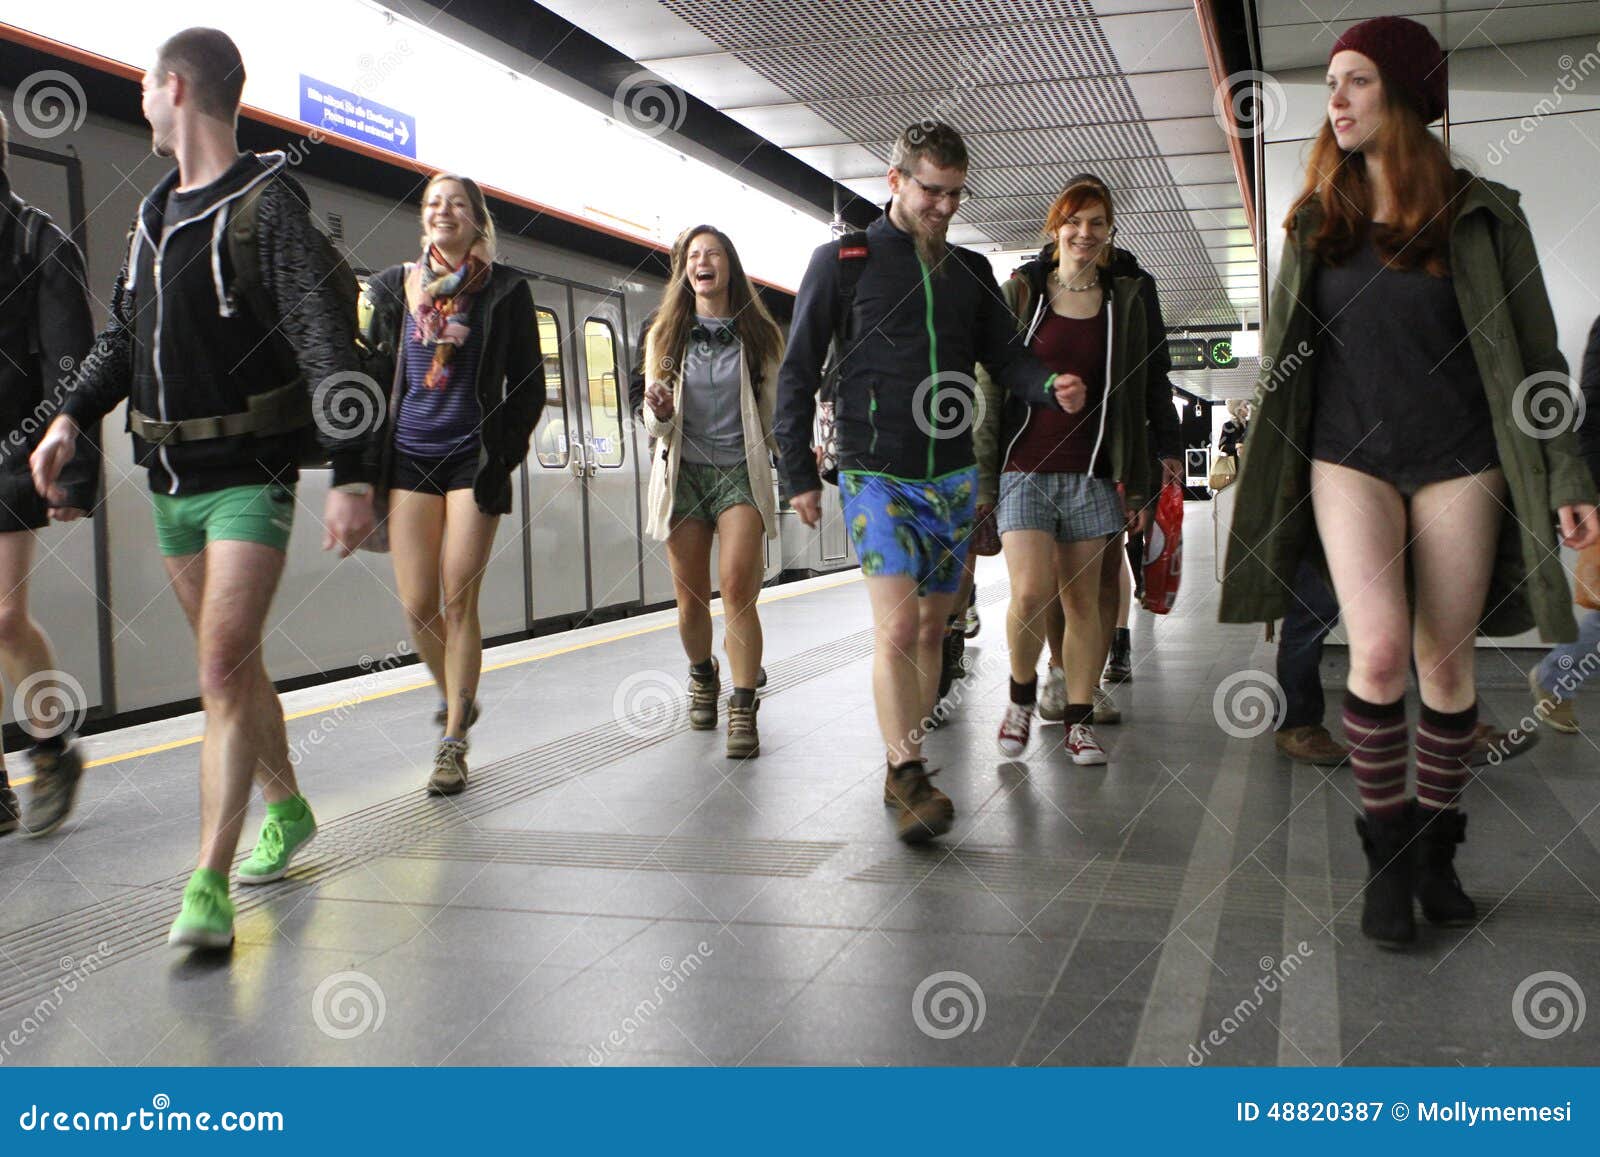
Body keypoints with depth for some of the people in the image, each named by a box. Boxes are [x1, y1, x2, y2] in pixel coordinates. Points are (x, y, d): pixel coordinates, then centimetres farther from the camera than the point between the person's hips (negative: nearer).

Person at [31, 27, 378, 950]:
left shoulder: (270, 205, -11)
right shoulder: (156, 212, 13)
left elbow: (329, 348, -17)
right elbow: (124, 336, 19)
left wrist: (352, 475, -24)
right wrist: (72, 417, 4)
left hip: (250, 477, -8)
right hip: (170, 479, 8)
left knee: (224, 670, -14)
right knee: (235, 663, 16)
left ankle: (209, 884, -11)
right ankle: (287, 810, 33)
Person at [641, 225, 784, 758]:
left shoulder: (759, 335, 5)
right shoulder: (666, 335, 8)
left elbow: (773, 413, 11)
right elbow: (656, 427, 7)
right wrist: (660, 413, -15)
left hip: (741, 473, -2)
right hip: (683, 472, 2)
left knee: (737, 590, -15)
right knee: (691, 597, 4)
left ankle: (743, 711, -11)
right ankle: (703, 677, 32)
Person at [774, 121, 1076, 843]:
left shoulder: (971, 271, 14)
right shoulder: (842, 261, 1)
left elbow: (1005, 355, 11)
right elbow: (798, 372, 2)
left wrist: (1051, 389, -12)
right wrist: (799, 473, -1)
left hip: (954, 476, 5)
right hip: (877, 475, -4)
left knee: (931, 627, 8)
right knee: (896, 626, -16)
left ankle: (904, 762, 20)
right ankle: (909, 783, -14)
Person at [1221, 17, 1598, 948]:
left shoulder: (1479, 215, 1)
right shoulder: (1318, 222, 8)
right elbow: (1285, 355, 13)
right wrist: (1260, 471, 12)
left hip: (1458, 462, 0)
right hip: (1349, 459, 1)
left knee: (1447, 660, 2)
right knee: (1380, 649, -16)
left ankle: (1436, 846, 21)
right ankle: (1386, 852, 0)